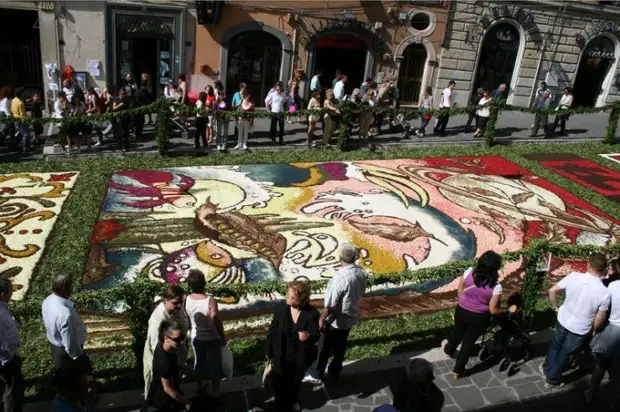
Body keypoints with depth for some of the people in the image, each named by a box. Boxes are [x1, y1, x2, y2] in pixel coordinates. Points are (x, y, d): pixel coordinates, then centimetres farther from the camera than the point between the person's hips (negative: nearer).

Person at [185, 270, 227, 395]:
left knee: (199, 362, 26)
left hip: (196, 338, 5)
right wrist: (223, 337, -8)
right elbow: (217, 321, -24)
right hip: (212, 339, -4)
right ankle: (215, 393, 26)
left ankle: (199, 387, 45)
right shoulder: (210, 301, -30)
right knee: (214, 365, 14)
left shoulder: (187, 300, -15)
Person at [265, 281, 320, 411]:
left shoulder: (312, 314, -22)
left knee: (296, 382, 27)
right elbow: (272, 332, -6)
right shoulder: (280, 310, -16)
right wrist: (268, 352, -1)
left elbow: (316, 336, -22)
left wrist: (308, 337, -45)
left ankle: (293, 401, 59)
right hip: (281, 357, 0)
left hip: (300, 358, 0)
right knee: (280, 384, 13)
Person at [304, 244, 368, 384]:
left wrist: (322, 319, -12)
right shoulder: (362, 273, -10)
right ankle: (335, 372, 40)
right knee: (340, 346, 23)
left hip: (336, 320, -6)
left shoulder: (340, 278, -32)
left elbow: (330, 305, -25)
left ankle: (316, 375, 29)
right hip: (351, 317, 6)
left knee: (325, 347, 13)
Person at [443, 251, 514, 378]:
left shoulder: (469, 272, -19)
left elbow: (460, 291, -3)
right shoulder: (496, 287, -26)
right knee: (469, 340, 18)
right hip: (479, 318, -3)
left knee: (458, 331, 32)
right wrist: (509, 310, -2)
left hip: (461, 311, 3)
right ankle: (458, 370, 34)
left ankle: (449, 350, 61)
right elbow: (493, 310, -18)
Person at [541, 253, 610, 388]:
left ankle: (546, 369, 47)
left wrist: (555, 307, 6)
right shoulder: (604, 292, -23)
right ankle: (552, 380, 34)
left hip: (563, 321, 2)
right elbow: (599, 319, -13)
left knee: (555, 345, 27)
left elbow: (552, 291, -11)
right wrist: (593, 330, 7)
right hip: (580, 329, -2)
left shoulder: (573, 276, -19)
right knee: (565, 353, 18)